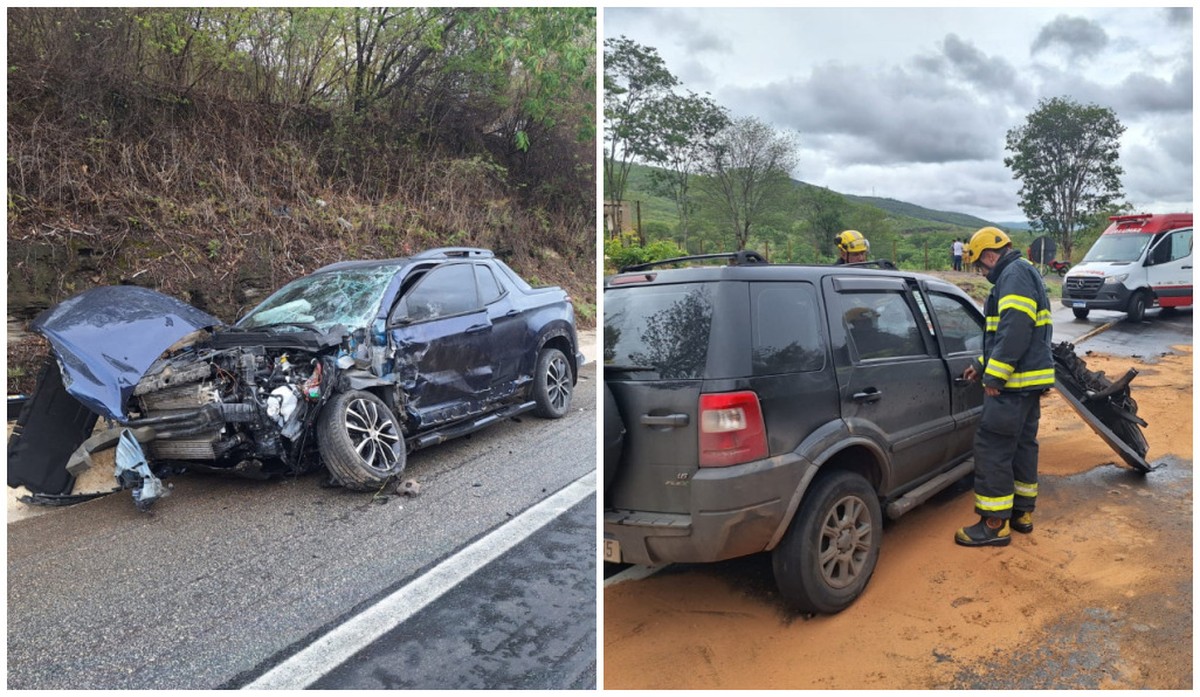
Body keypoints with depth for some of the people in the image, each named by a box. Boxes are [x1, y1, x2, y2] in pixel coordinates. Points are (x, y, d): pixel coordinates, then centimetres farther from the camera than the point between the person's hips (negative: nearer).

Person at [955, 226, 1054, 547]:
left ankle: (994, 524, -2)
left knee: (992, 448, -7)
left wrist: (995, 375, -23)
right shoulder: (1023, 274, 21)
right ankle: (1022, 512, 26)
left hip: (1014, 383, -11)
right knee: (1023, 445, 16)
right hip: (1029, 381, 11)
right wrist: (982, 365, 25)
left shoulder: (1015, 273, -14)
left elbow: (1015, 329, -25)